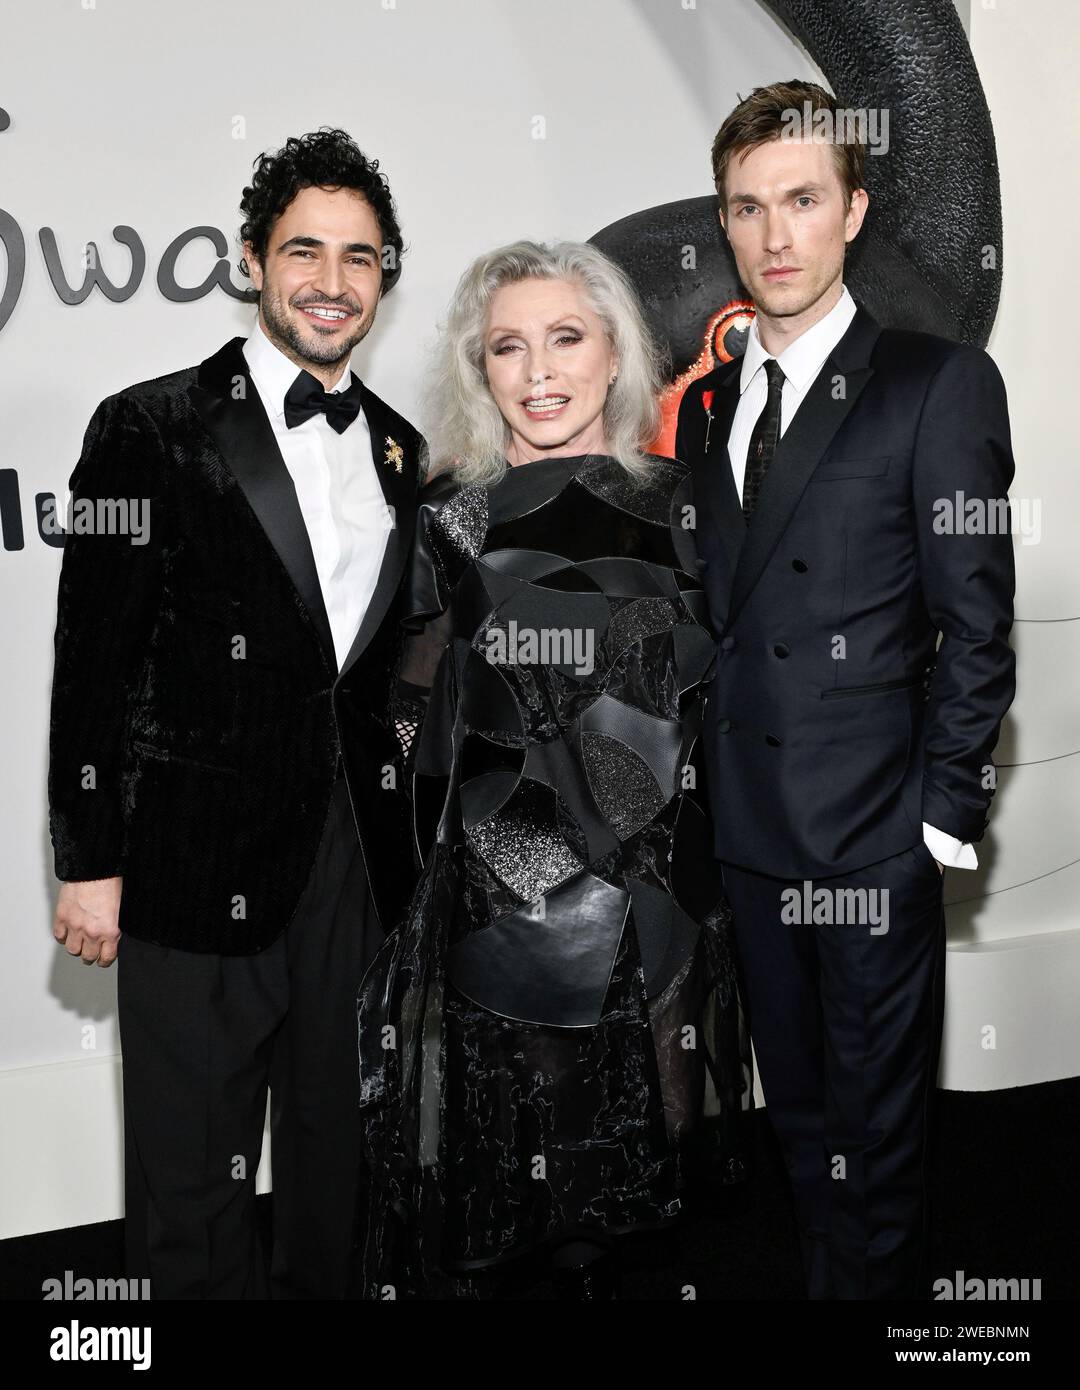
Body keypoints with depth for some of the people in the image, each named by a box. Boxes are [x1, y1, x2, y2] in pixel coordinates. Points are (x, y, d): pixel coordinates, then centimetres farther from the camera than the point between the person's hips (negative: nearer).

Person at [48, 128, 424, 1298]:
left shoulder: (399, 449, 10)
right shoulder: (154, 429, -6)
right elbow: (91, 662, -8)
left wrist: (397, 842, 12)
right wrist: (90, 864, -9)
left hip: (355, 856, 5)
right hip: (198, 861, -5)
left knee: (334, 1157, 19)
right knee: (194, 1175, 8)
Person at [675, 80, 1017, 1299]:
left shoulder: (939, 383, -8)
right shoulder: (710, 398, 10)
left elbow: (975, 623, -10)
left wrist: (946, 814, -11)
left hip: (873, 831, -5)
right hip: (747, 824, 6)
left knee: (875, 1134, 9)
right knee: (799, 1111, 20)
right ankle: (821, 1276, 38)